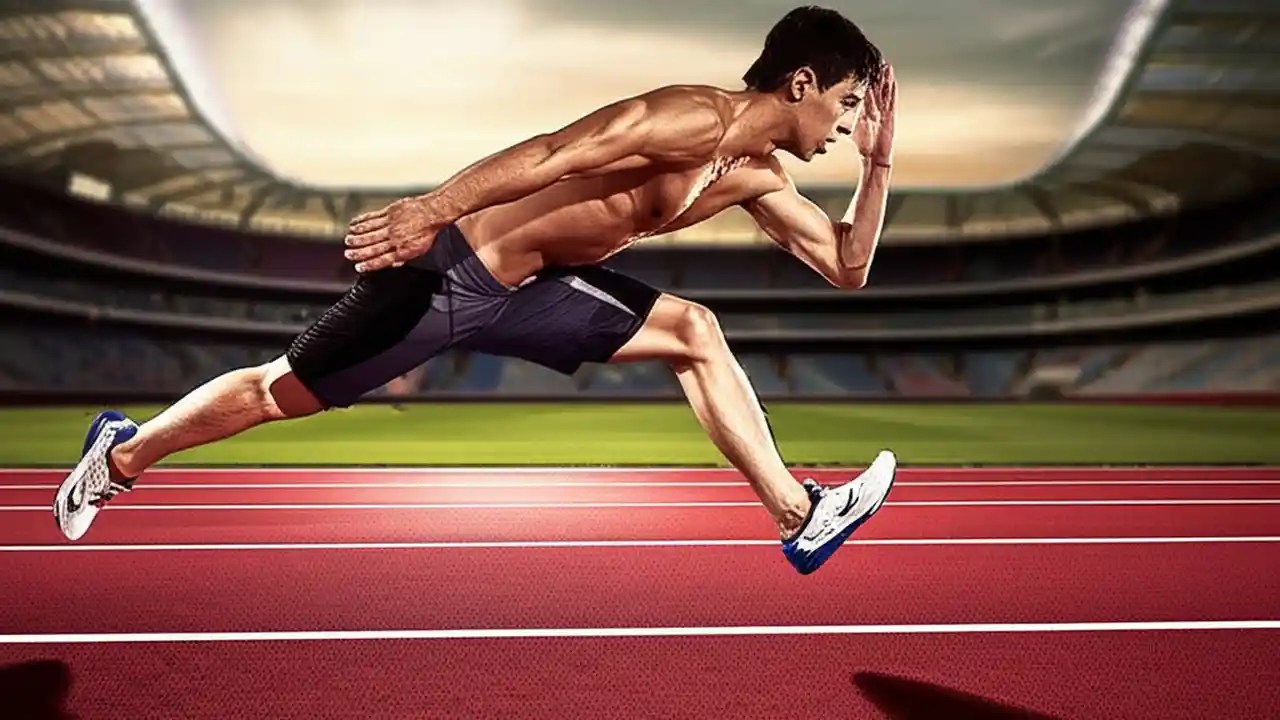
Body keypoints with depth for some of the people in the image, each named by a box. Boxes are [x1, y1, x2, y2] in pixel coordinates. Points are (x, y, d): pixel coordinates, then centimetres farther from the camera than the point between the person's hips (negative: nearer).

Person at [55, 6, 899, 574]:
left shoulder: (756, 175, 8)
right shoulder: (698, 114, -20)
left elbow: (848, 265, 13)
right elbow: (552, 152, -29)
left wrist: (881, 159, 5)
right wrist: (432, 208, -36)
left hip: (528, 287, 8)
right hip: (451, 268, -8)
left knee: (695, 331, 3)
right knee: (283, 391, 5)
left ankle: (799, 516, 6)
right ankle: (122, 455, 29)